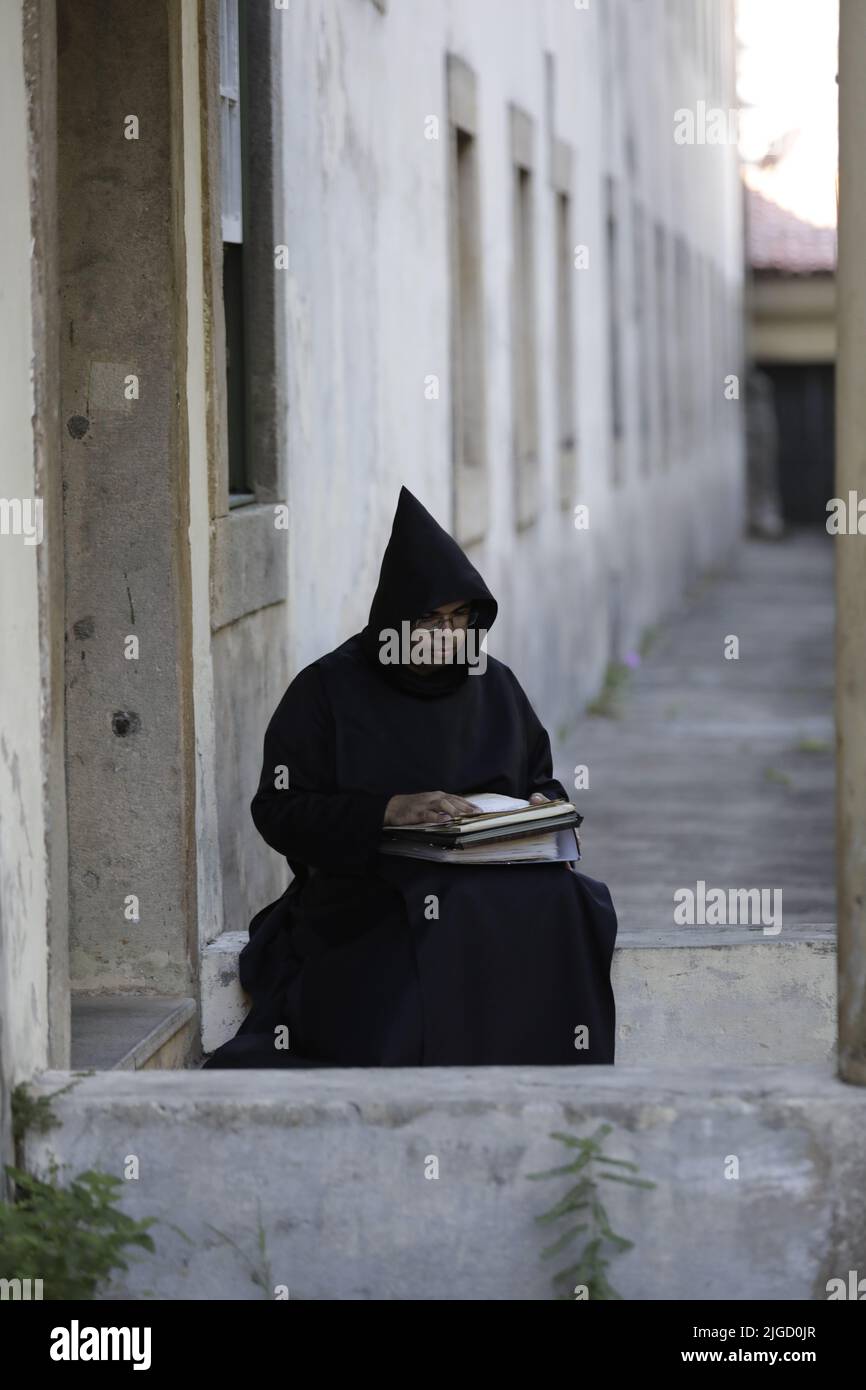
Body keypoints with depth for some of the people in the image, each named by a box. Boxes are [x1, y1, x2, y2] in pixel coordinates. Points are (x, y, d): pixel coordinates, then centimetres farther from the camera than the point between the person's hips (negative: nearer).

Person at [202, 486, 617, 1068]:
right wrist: (390, 809, -15)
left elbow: (543, 777, 27)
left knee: (564, 904, -31)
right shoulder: (328, 690, 4)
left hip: (494, 885, 4)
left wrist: (543, 806, 2)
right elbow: (280, 811, -3)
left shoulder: (494, 685, 17)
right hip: (369, 895, -4)